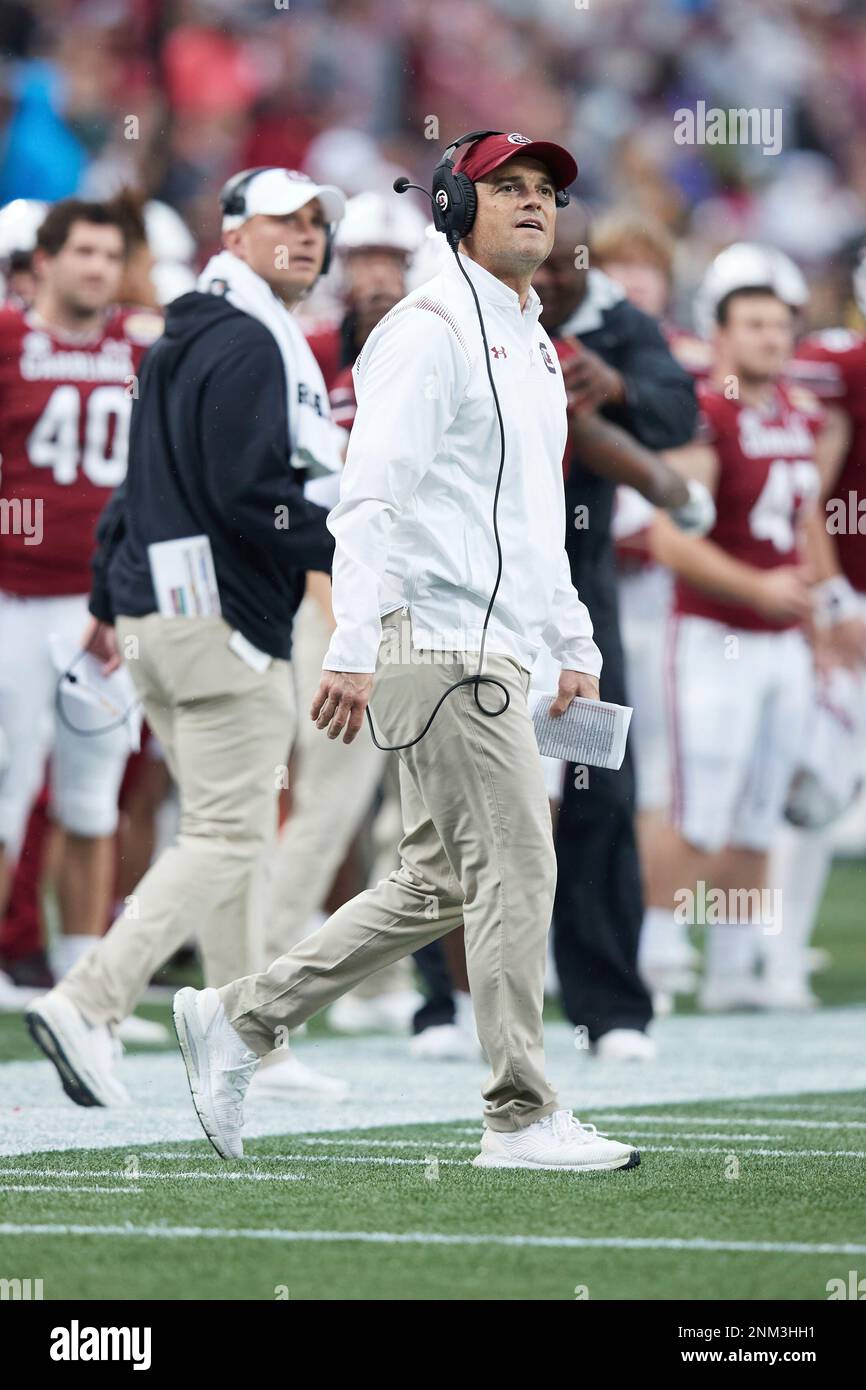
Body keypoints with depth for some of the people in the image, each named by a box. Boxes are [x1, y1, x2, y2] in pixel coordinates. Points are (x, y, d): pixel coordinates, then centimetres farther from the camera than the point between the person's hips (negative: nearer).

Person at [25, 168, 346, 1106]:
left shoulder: (186, 340, 18)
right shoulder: (247, 344, -13)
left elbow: (146, 475, 24)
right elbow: (249, 498, -21)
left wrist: (110, 603, 29)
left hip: (157, 614, 10)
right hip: (221, 620, -10)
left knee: (224, 831, 14)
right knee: (229, 836, -10)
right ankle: (87, 1006, -18)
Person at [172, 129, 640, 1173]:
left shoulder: (530, 345, 21)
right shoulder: (430, 327, -9)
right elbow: (373, 492, -17)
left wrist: (575, 647, 23)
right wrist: (352, 648, -24)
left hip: (495, 651, 10)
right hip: (439, 644, -10)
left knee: (440, 884, 12)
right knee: (513, 865, -9)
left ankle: (236, 1019, 19)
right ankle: (522, 1117, -5)